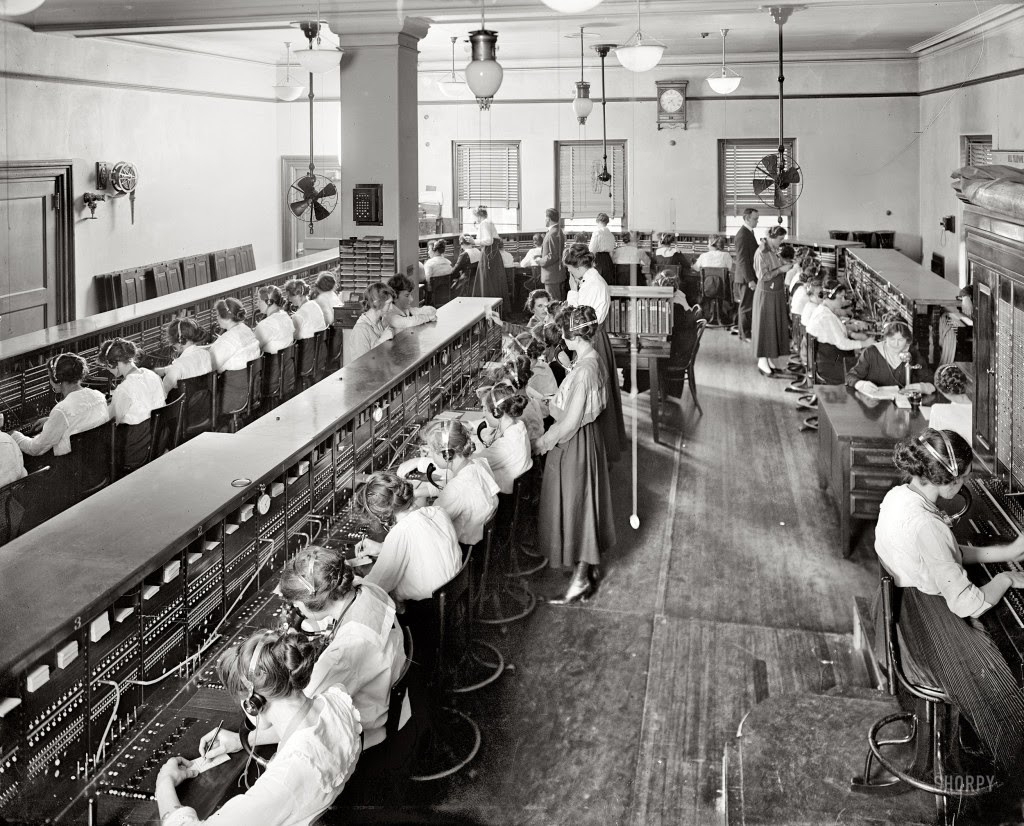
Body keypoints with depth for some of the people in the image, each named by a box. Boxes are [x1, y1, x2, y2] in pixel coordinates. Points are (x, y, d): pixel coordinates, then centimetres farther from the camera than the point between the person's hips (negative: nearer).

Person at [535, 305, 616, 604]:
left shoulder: (583, 371, -28)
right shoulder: (594, 360, 2)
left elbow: (569, 423, -24)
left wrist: (544, 442, -11)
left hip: (575, 444, -10)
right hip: (586, 437, 10)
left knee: (574, 506, 3)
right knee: (584, 503, 21)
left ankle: (581, 578, 14)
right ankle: (591, 566, 35)